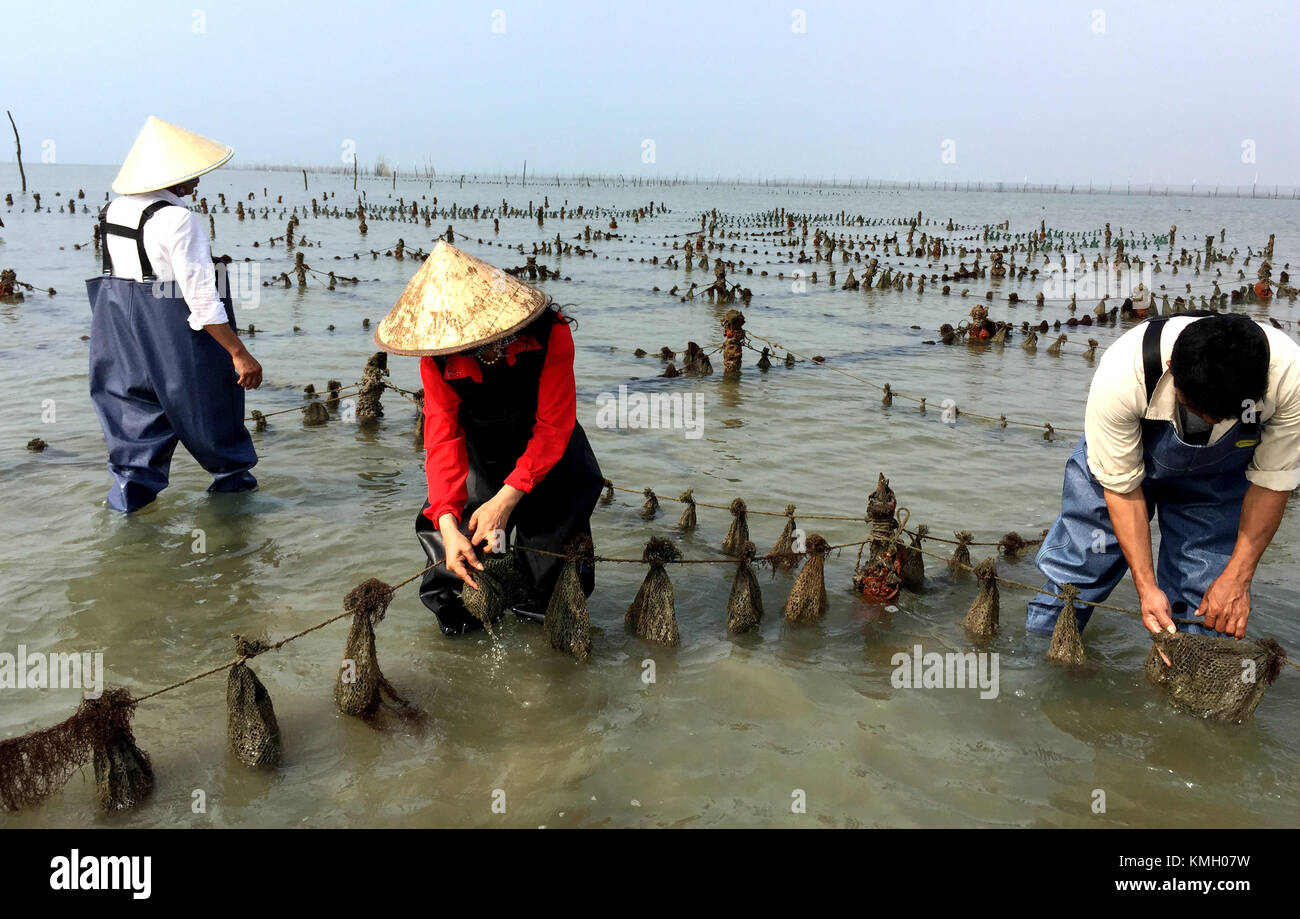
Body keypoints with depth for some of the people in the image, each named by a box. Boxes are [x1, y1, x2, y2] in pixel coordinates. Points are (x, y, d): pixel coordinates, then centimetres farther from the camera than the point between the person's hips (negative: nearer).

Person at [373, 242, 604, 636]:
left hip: (544, 449, -1)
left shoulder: (550, 335, -31)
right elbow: (442, 437, -26)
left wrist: (506, 498, -35)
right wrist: (447, 524, -38)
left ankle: (542, 604, 25)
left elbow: (553, 427, -28)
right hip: (479, 451, 1)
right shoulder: (437, 357, -24)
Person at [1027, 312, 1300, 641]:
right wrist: (1146, 587, -26)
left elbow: (1273, 479, -17)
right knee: (1071, 574, 0)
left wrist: (1237, 577, -19)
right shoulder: (1120, 375, -38)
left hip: (1217, 478, 1)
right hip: (1119, 459, -1)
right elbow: (1121, 485, -25)